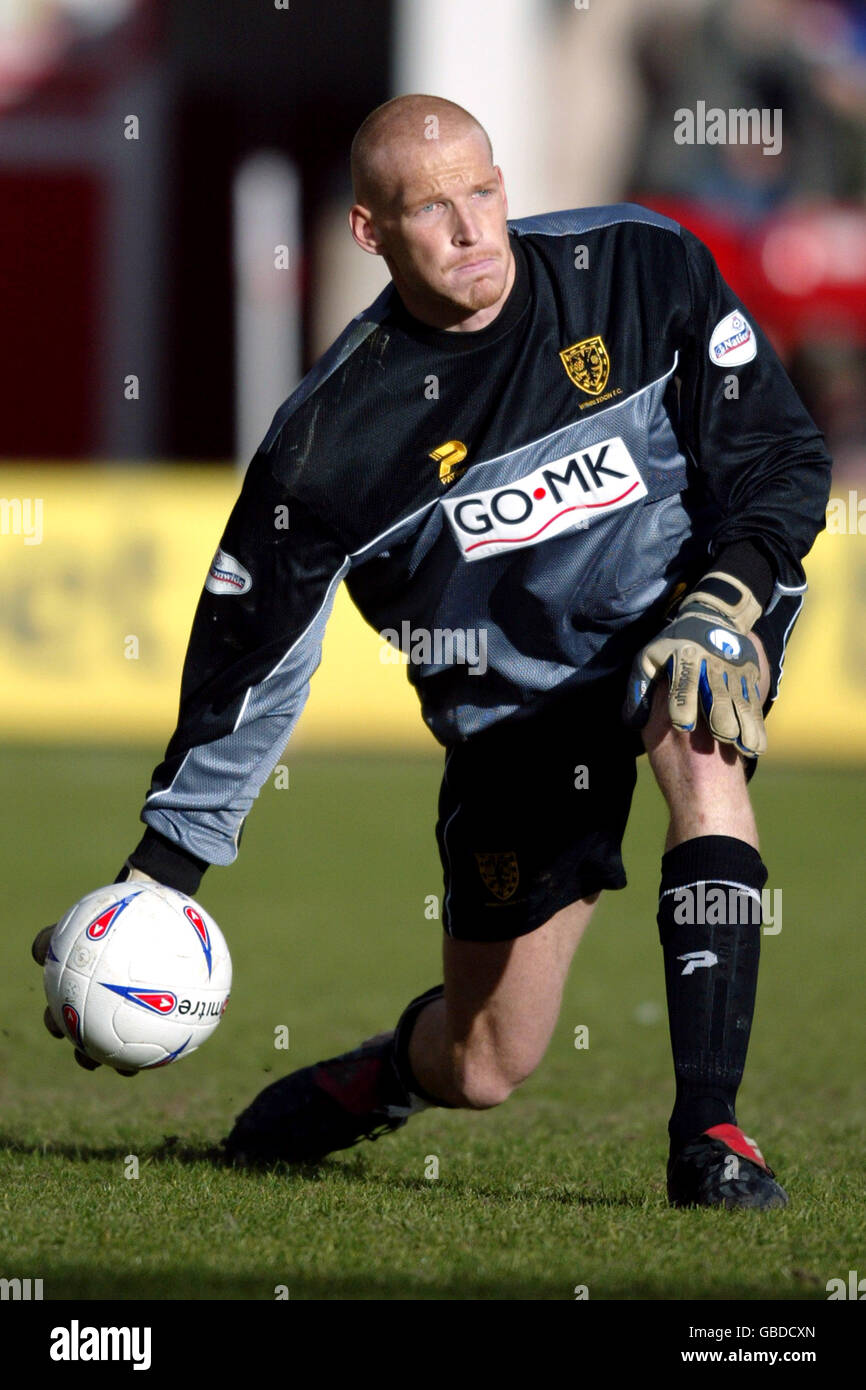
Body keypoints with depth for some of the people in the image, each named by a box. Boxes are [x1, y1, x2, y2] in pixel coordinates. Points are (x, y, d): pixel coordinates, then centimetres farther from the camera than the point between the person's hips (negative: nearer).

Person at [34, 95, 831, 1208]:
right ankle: (382, 1077, 43)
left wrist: (724, 604, -24)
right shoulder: (332, 435, -16)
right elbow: (249, 655, -7)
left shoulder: (639, 269, -14)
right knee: (481, 1069, 2)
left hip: (680, 603, 0)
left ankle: (708, 1132, -33)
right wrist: (160, 871, -9)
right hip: (511, 694, 0)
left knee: (700, 743, -37)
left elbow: (781, 454, -7)